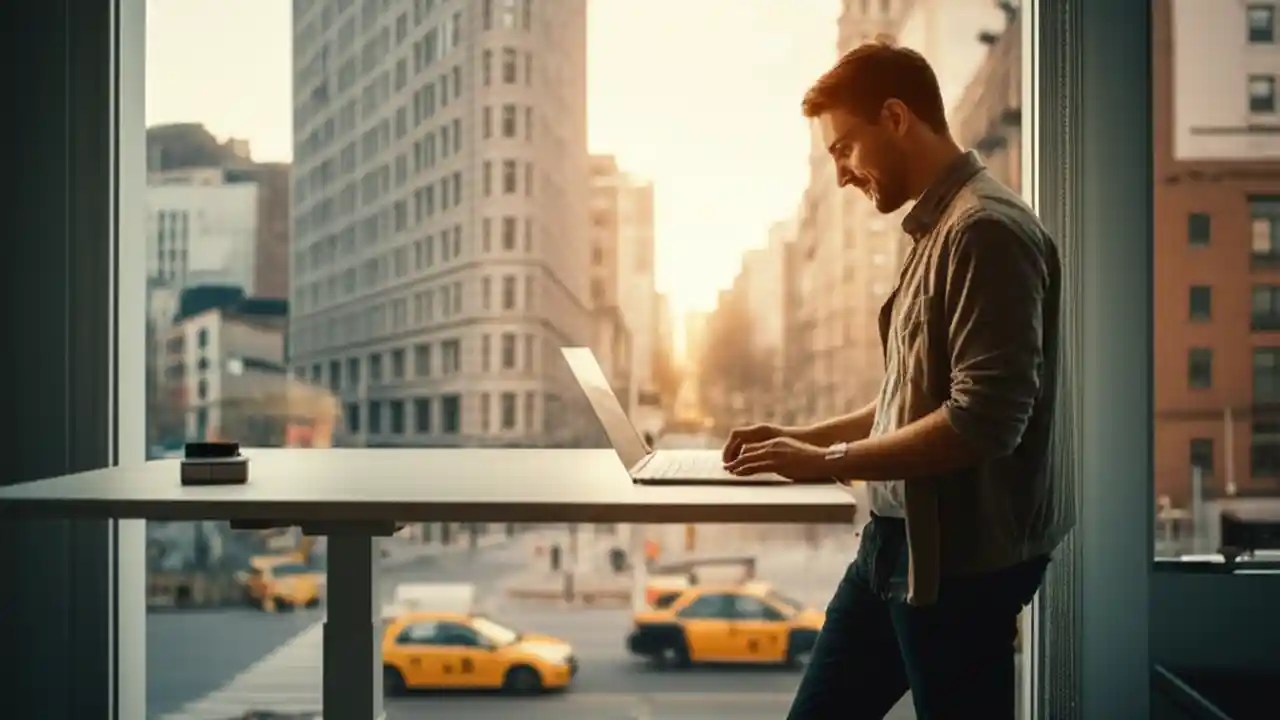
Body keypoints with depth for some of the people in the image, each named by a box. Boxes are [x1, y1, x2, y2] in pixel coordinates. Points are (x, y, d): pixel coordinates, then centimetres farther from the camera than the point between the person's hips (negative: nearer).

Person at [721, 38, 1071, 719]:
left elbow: (982, 421, -24)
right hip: (898, 540, 9)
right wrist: (802, 437, 10)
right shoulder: (936, 228, 12)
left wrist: (827, 462, -16)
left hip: (960, 556, -9)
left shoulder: (986, 228, -17)